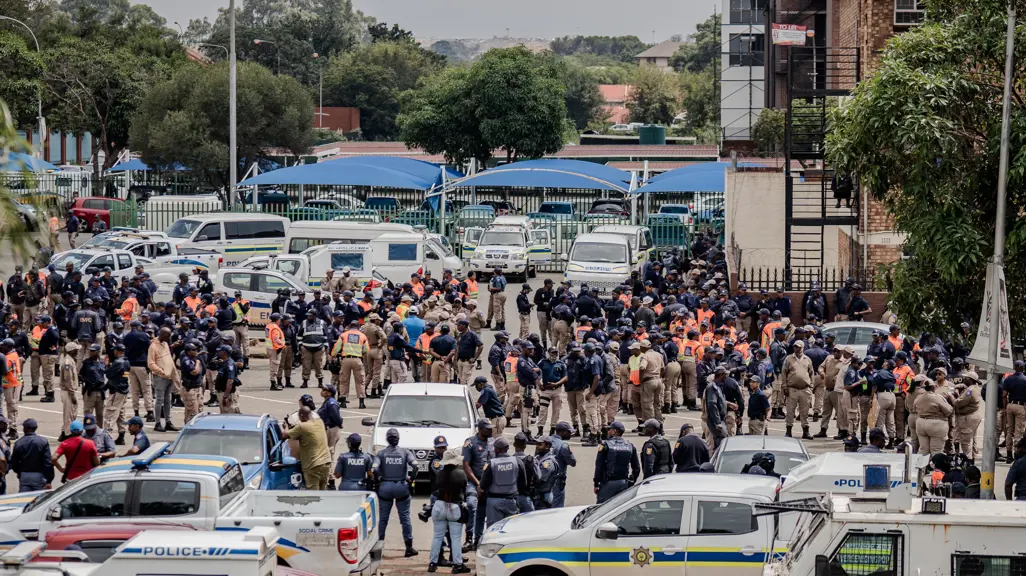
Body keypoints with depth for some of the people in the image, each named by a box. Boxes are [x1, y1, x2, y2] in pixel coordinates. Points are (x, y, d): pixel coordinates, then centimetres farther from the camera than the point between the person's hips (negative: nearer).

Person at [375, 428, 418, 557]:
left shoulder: (381, 453, -1)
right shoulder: (405, 452, 0)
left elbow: (374, 469, -14)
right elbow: (414, 465, -14)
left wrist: (378, 479, 2)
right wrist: (412, 478, -1)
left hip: (385, 487, 0)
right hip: (402, 487, 0)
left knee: (382, 518, 8)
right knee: (405, 518, 6)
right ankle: (409, 547, 7)